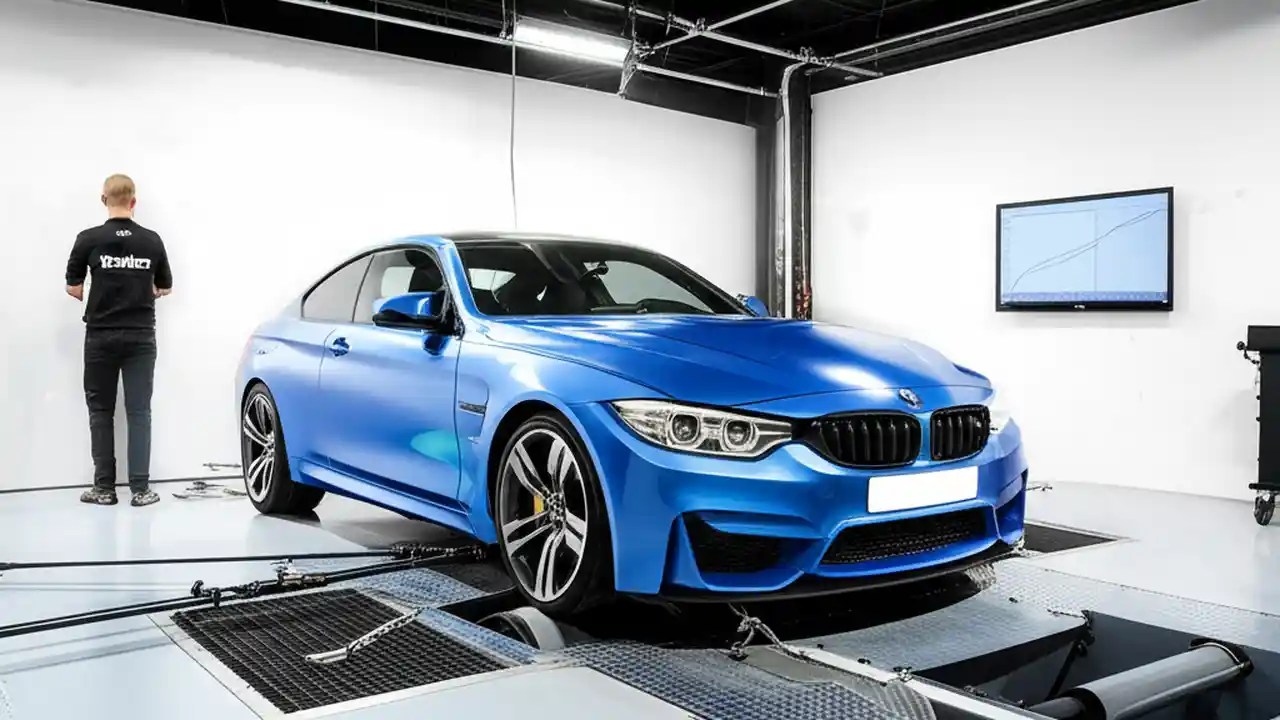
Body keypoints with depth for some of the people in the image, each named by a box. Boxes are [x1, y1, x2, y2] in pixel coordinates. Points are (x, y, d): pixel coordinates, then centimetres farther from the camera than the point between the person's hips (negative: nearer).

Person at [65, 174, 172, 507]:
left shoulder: (89, 239, -6)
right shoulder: (151, 240, 0)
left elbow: (73, 288, -1)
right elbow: (165, 288, 10)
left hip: (101, 336, -1)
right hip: (140, 336, 1)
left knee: (101, 411, 8)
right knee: (139, 411, 2)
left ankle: (104, 488, 10)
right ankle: (140, 488, 0)